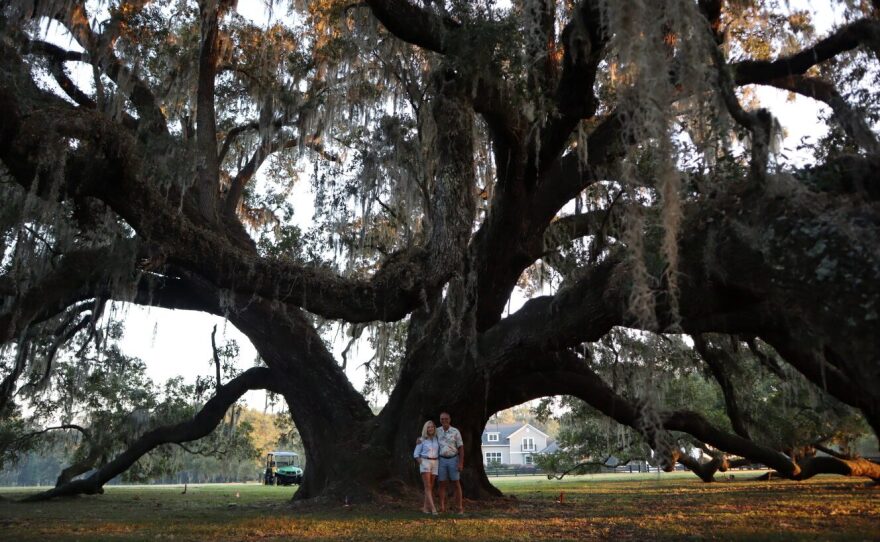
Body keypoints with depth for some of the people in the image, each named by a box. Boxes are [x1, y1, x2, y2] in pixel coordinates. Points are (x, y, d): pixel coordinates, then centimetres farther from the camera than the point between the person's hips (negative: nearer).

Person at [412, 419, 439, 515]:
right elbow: (416, 454, 2)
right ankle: (433, 508, -20)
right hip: (425, 462, -4)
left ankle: (425, 507, 15)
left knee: (431, 487, 5)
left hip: (435, 463, 4)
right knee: (427, 486, -13)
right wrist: (421, 463, -9)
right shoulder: (422, 440, -1)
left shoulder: (437, 439, 7)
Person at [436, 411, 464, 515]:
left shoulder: (455, 431, -7)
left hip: (453, 460, -2)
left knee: (456, 484, -2)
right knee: (442, 484, 1)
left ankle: (460, 507, 2)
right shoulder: (437, 431, 1)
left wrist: (461, 463, -13)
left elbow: (461, 448, -5)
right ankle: (442, 508, 4)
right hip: (442, 460, 2)